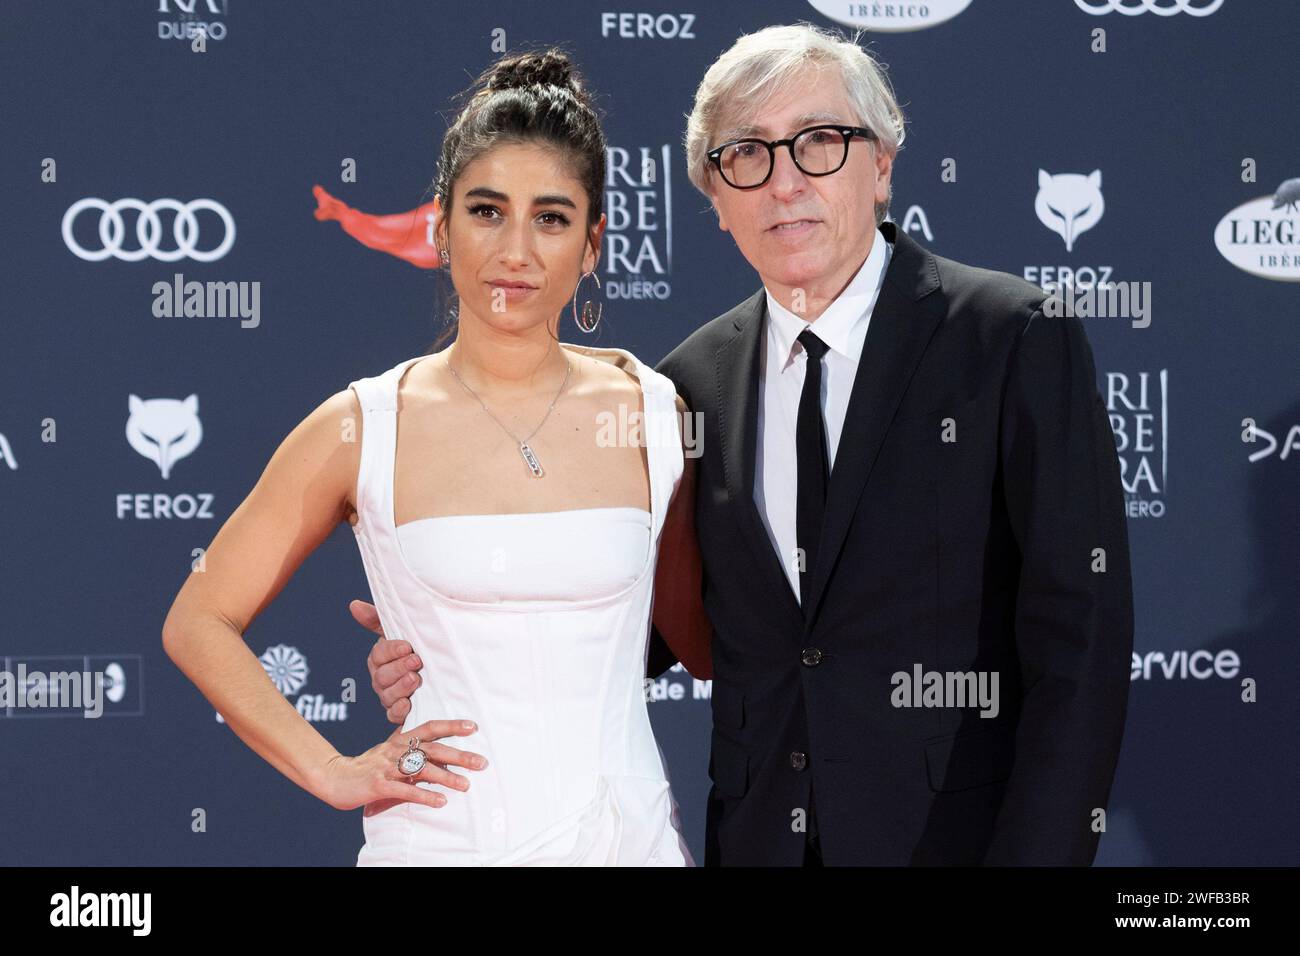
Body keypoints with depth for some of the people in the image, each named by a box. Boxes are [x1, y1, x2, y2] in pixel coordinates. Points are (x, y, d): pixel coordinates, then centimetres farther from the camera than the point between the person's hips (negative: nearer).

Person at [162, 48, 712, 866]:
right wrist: (330, 772, -2)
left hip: (630, 833, 2)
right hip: (445, 837, -1)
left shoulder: (654, 414, 1)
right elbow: (198, 624, 4)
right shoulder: (363, 430, -4)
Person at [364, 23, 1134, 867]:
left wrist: (1036, 854, -19)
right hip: (757, 837, 4)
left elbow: (1078, 630, -12)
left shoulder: (1017, 339, -9)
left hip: (958, 833, -4)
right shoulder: (694, 379, 5)